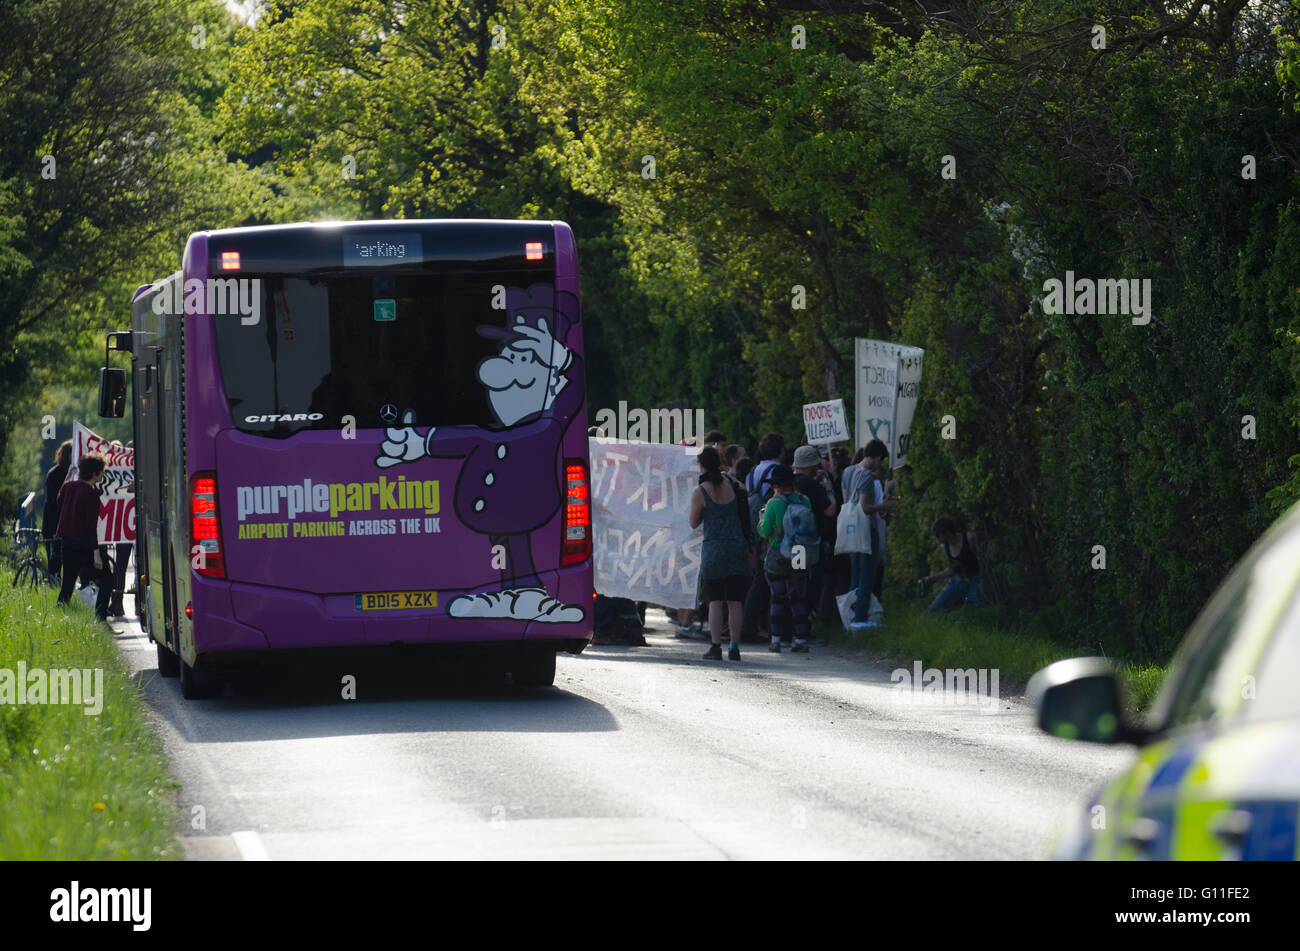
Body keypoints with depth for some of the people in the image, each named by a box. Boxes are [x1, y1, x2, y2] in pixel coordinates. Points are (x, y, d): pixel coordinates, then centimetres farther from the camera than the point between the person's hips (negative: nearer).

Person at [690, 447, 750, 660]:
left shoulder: (700, 492, -8)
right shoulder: (731, 485, 3)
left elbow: (693, 523, 1)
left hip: (713, 549, -3)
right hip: (738, 547, 3)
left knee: (715, 601, 1)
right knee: (734, 601, 4)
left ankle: (716, 647, -3)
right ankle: (734, 647, 2)